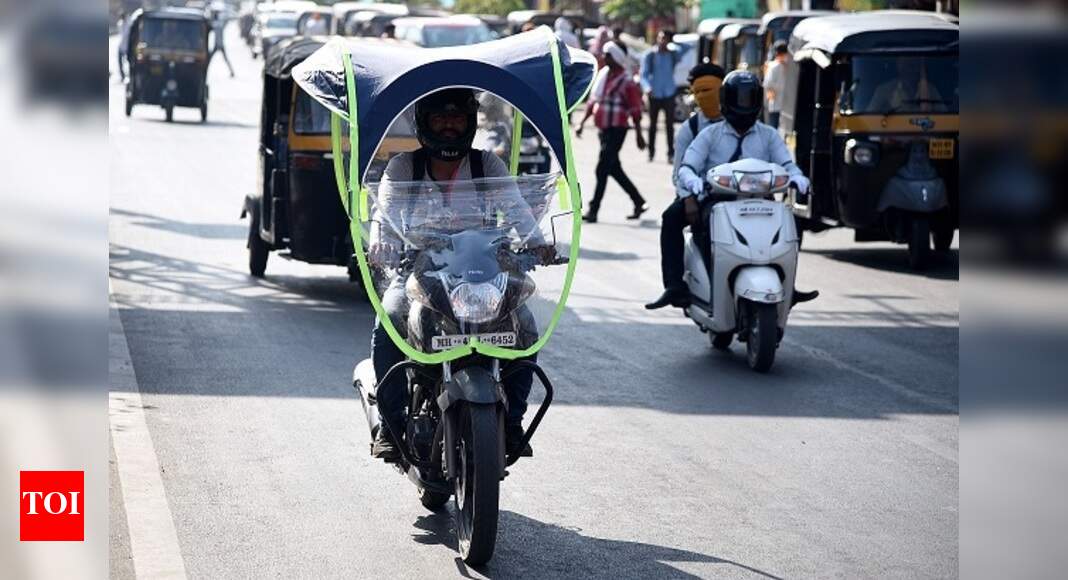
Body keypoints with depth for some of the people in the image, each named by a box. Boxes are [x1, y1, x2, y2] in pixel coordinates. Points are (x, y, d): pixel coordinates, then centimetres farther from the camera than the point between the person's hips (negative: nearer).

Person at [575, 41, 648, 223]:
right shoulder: (602, 75, 10)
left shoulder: (626, 82, -11)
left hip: (616, 130, -8)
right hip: (603, 129, 8)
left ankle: (593, 210, -6)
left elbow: (635, 111, -10)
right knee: (614, 169, 14)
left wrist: (639, 135, -10)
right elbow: (593, 101, 19)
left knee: (603, 169, -9)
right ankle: (639, 202, 26)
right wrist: (582, 122, 16)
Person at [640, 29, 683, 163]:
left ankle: (671, 153, 0)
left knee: (669, 125, -2)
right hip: (654, 95, 0)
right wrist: (647, 88, -25)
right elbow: (644, 74, -7)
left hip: (668, 94, 1)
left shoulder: (673, 55, 4)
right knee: (652, 124, 8)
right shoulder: (649, 56, -2)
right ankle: (651, 152, 19)